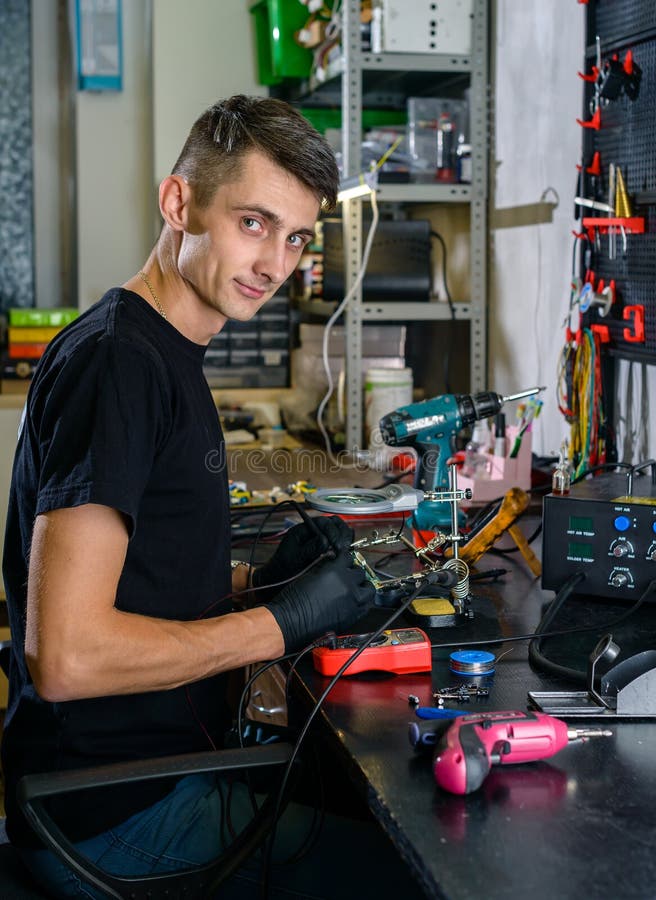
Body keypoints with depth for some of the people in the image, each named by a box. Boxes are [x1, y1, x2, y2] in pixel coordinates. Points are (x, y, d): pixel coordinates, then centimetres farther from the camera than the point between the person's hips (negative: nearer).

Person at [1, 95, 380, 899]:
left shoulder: (162, 352, 12)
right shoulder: (116, 360, -20)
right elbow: (66, 657, -25)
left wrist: (258, 579, 3)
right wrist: (279, 622, -17)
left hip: (164, 762, 9)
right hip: (118, 819, -9)